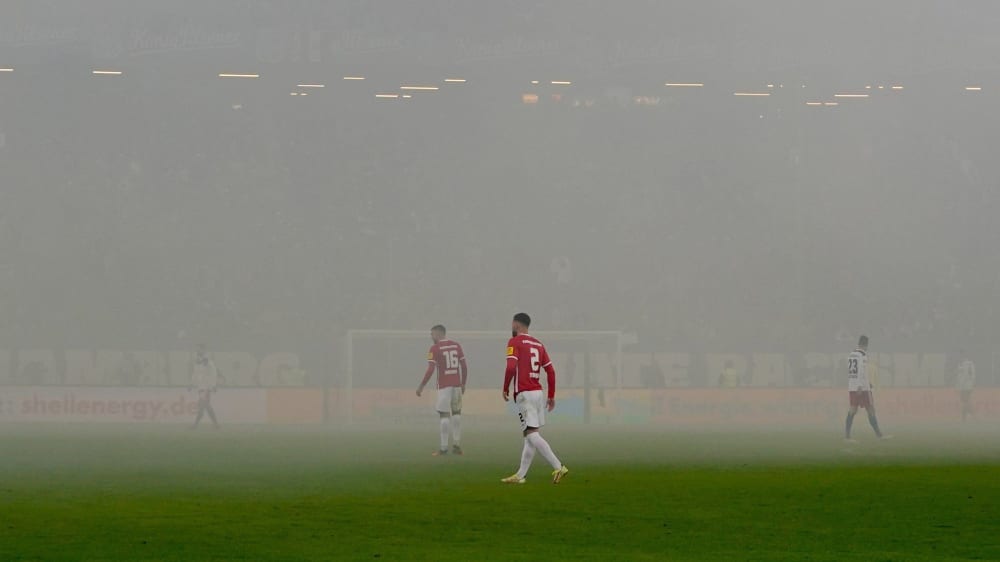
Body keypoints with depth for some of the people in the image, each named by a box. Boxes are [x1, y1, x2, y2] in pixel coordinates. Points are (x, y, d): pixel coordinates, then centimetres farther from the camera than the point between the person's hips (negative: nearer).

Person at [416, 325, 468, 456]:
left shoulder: (435, 348, -6)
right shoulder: (456, 345, 9)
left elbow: (430, 370, -13)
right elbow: (464, 366, 9)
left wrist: (421, 386, -7)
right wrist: (463, 384, 18)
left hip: (444, 385, -5)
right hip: (457, 384, 5)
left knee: (444, 414, -3)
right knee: (456, 413, 15)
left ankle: (444, 447, -5)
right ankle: (457, 445, 13)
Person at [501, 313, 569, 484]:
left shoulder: (515, 342, -5)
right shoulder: (538, 344, 15)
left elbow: (511, 367, -19)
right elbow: (550, 370, 12)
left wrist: (505, 388, -7)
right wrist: (551, 396, 17)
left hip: (524, 393, -8)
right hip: (538, 393, 8)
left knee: (532, 435, -12)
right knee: (531, 435, 11)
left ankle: (558, 467, -23)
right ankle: (520, 475, 16)